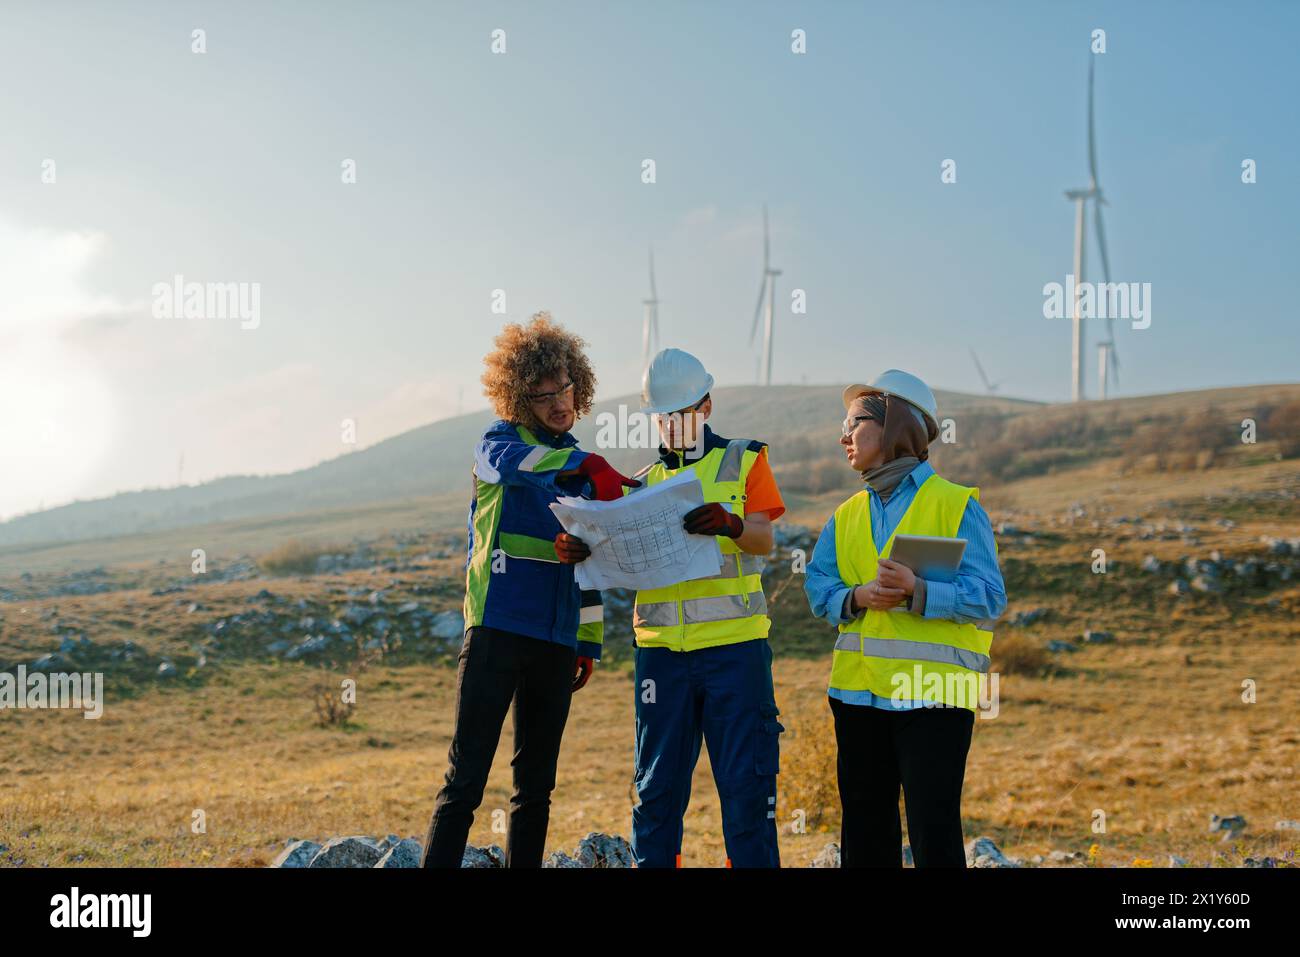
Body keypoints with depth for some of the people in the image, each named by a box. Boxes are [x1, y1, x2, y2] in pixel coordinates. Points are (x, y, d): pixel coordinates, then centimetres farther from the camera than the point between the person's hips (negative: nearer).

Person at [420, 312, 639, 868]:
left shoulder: (577, 465, 18)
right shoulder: (501, 441, 2)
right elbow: (512, 462, -25)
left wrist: (590, 643, 17)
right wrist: (587, 466, -38)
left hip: (556, 640, 6)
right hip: (498, 631, -6)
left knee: (536, 785, 9)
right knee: (466, 778, -10)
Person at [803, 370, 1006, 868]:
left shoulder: (956, 505, -4)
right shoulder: (847, 516, 15)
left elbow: (988, 597, -11)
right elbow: (818, 588, 7)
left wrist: (918, 592, -26)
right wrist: (857, 597, -14)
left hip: (933, 694, -6)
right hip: (858, 691, 6)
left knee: (933, 828, -6)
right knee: (865, 828, 12)